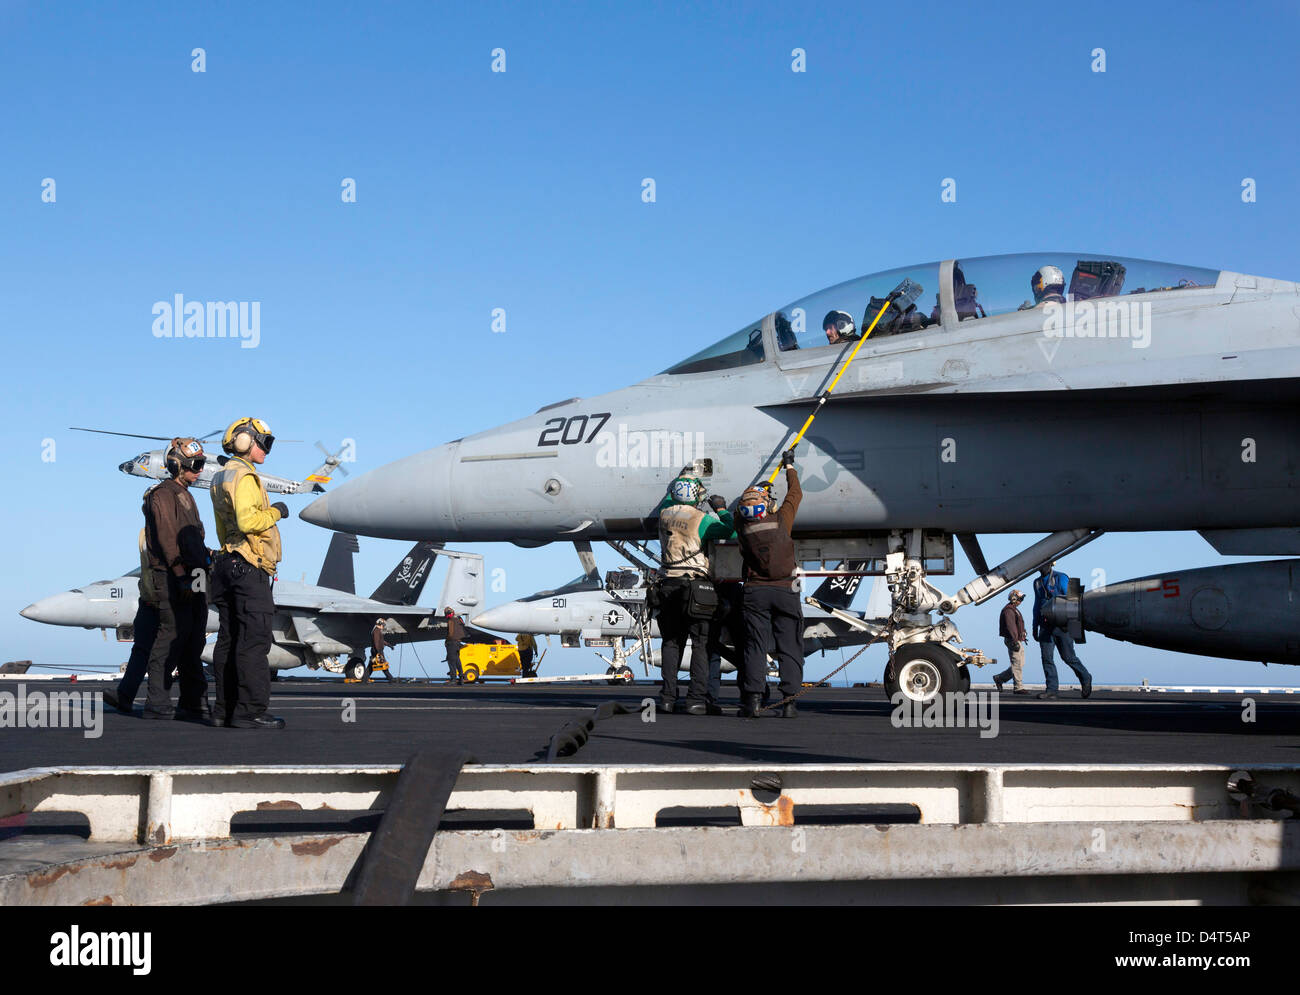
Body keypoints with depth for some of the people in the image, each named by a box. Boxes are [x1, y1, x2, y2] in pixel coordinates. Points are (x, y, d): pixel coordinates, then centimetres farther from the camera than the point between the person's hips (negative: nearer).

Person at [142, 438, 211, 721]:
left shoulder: (186, 496, 22)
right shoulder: (163, 495, -7)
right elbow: (167, 539, -15)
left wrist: (203, 567, 18)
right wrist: (181, 575, -21)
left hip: (193, 578, 9)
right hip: (173, 578, -9)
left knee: (194, 641, 8)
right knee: (172, 637, -10)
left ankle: (193, 704, 11)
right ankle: (157, 704, -6)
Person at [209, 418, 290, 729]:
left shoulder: (221, 479, 21)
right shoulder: (244, 476, -12)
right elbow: (247, 521, -25)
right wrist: (275, 512, -9)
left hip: (226, 563, 10)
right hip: (248, 567, -10)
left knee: (229, 639, 10)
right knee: (254, 640, -10)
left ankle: (225, 709, 13)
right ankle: (250, 711, -11)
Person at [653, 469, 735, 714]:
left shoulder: (665, 513, 8)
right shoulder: (701, 519, -8)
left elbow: (667, 498, 32)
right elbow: (732, 532, -8)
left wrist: (682, 476, 42)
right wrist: (722, 510, 7)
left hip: (668, 586, 5)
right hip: (695, 586, -5)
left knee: (671, 642, 11)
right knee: (702, 643, -2)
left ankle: (668, 697, 8)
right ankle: (697, 699, -7)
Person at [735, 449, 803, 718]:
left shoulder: (743, 527, -2)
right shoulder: (780, 520, -4)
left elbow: (740, 516, 24)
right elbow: (795, 494, 12)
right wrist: (789, 466, 27)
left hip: (755, 592, 1)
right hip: (786, 591, -1)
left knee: (755, 647, 3)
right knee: (789, 647, 3)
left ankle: (752, 699, -6)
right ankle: (789, 701, -1)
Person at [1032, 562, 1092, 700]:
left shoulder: (1060, 578, -4)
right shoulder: (1037, 583, 16)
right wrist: (1035, 626, 20)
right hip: (1045, 625, 5)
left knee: (1068, 656, 0)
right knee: (1046, 657, -5)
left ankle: (1085, 679, 23)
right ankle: (1051, 689, -3)